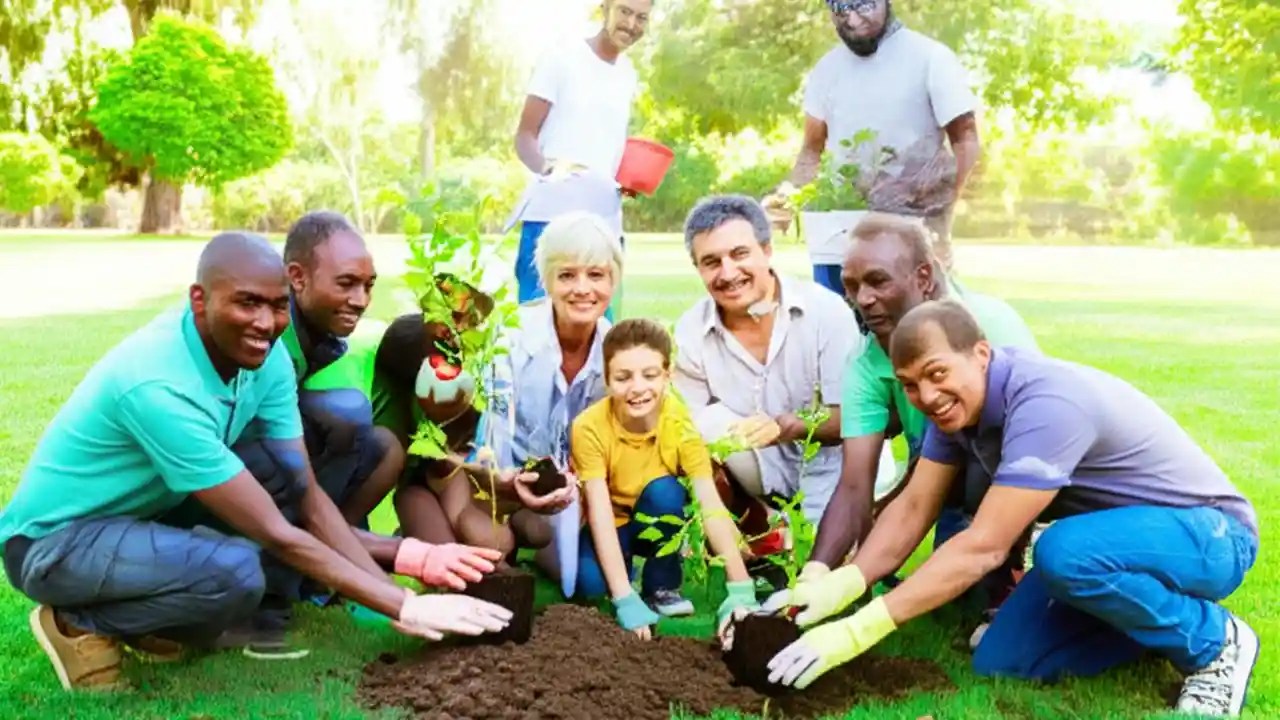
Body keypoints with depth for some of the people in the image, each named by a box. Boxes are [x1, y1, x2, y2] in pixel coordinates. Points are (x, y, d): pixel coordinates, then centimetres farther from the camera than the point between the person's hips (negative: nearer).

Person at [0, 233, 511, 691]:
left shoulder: (267, 357, -11)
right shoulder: (157, 386, -34)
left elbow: (306, 496, -9)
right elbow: (276, 535, -32)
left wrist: (407, 557, -20)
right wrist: (405, 608, -30)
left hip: (144, 511, 8)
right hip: (53, 541, -8)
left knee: (284, 466, -15)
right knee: (236, 574, -33)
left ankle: (158, 619, 2)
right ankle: (80, 625, -3)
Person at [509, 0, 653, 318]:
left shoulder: (628, 74, 15)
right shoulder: (561, 59, -1)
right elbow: (525, 136, -4)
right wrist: (547, 167, -25)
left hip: (604, 225, 5)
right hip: (551, 217, -5)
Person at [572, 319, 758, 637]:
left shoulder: (679, 421, -24)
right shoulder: (589, 427, -27)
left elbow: (712, 506, -30)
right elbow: (600, 514, -31)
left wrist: (740, 590, -39)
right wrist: (626, 602, -40)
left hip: (656, 525, 2)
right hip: (609, 526, -1)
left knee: (664, 490, -32)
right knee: (590, 581, -32)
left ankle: (662, 586, -9)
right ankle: (626, 565, 3)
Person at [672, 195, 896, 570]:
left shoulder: (826, 311, -20)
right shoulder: (690, 334, -13)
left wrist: (788, 426, -38)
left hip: (835, 462, -3)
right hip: (764, 473, 3)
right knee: (711, 421, -25)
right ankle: (759, 529, -3)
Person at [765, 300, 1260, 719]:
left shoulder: (1044, 404, -33)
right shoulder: (957, 401, -5)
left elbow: (984, 547, -35)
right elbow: (913, 508, -4)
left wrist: (860, 631, -35)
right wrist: (838, 588, -19)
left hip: (1208, 533, -8)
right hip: (1111, 533, 8)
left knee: (1064, 551, -38)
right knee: (999, 662, -6)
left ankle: (1214, 641, -10)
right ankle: (1158, 618, 13)